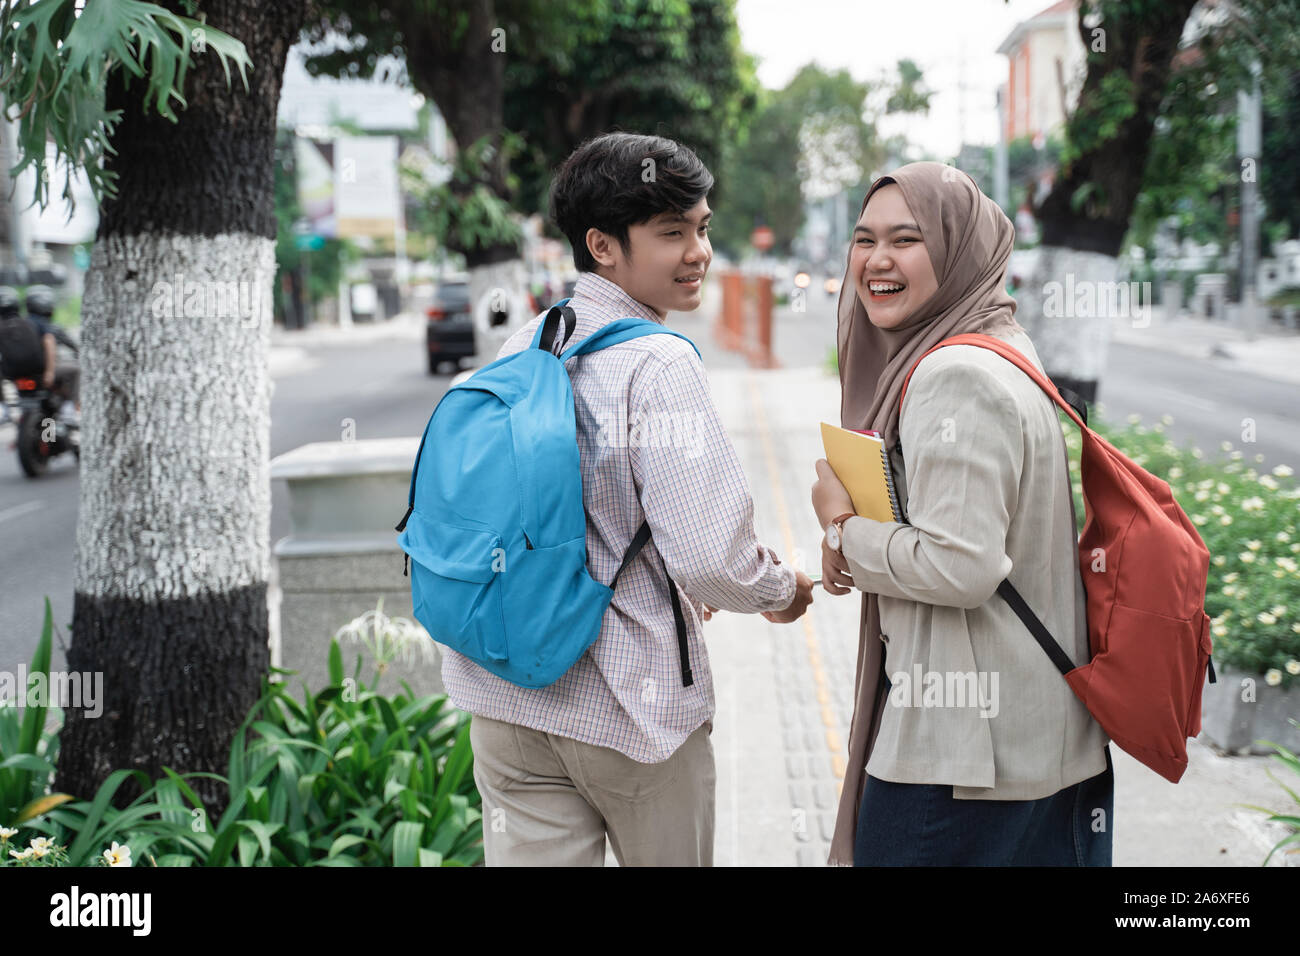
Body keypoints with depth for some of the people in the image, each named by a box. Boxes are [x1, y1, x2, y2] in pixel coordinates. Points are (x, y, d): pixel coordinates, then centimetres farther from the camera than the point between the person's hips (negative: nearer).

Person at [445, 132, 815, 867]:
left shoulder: (521, 349, 5)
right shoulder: (658, 365, -17)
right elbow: (711, 555, -24)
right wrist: (782, 591, 0)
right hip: (628, 705, -5)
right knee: (673, 859, 17)